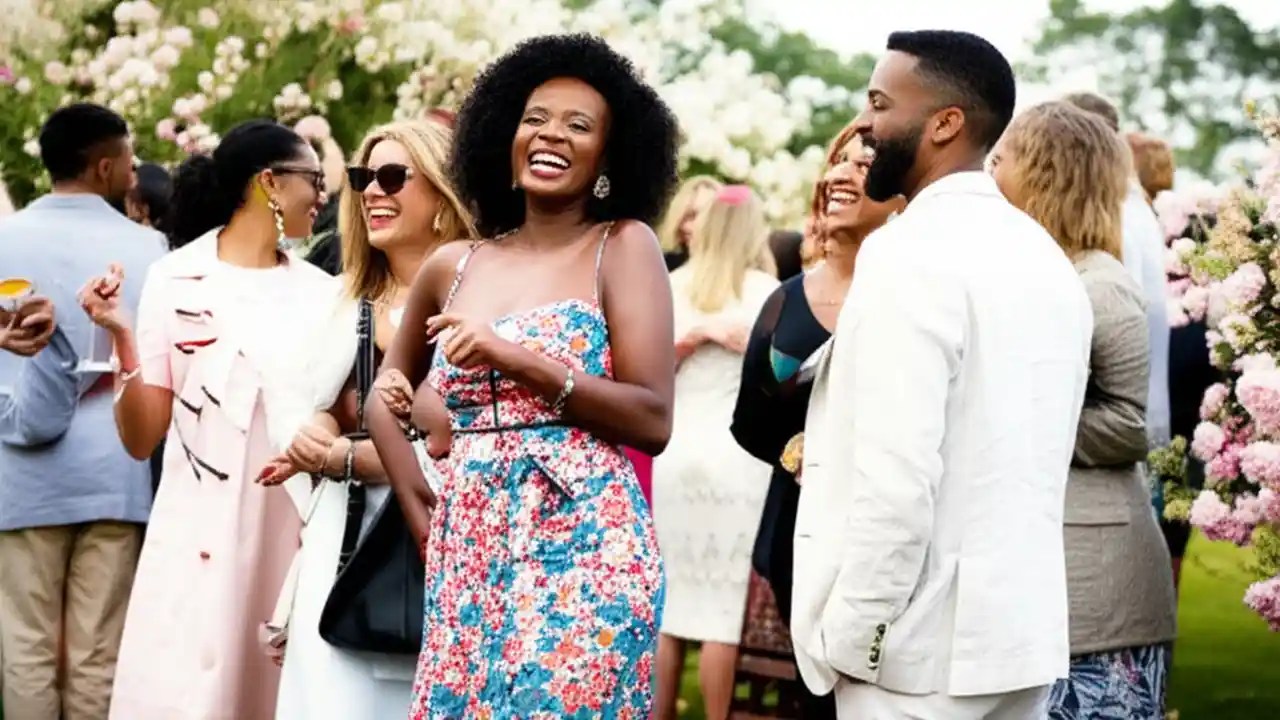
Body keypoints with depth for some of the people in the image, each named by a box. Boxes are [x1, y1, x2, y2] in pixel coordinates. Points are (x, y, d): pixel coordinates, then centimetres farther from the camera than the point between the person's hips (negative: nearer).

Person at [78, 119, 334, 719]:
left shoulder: (320, 291, 10)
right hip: (203, 535, -3)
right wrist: (122, 339, -14)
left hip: (297, 532, 3)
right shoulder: (175, 279, 0)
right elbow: (142, 439, -2)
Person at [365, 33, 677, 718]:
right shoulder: (452, 267, 11)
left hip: (582, 551, -4)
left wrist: (519, 359, -15)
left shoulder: (623, 246, 0)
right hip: (466, 556, 4)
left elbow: (654, 419, -8)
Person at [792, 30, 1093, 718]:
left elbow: (896, 474, -21)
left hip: (924, 643, -8)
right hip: (1024, 629, 8)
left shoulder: (912, 252, -15)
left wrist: (847, 636, -14)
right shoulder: (1045, 256, 12)